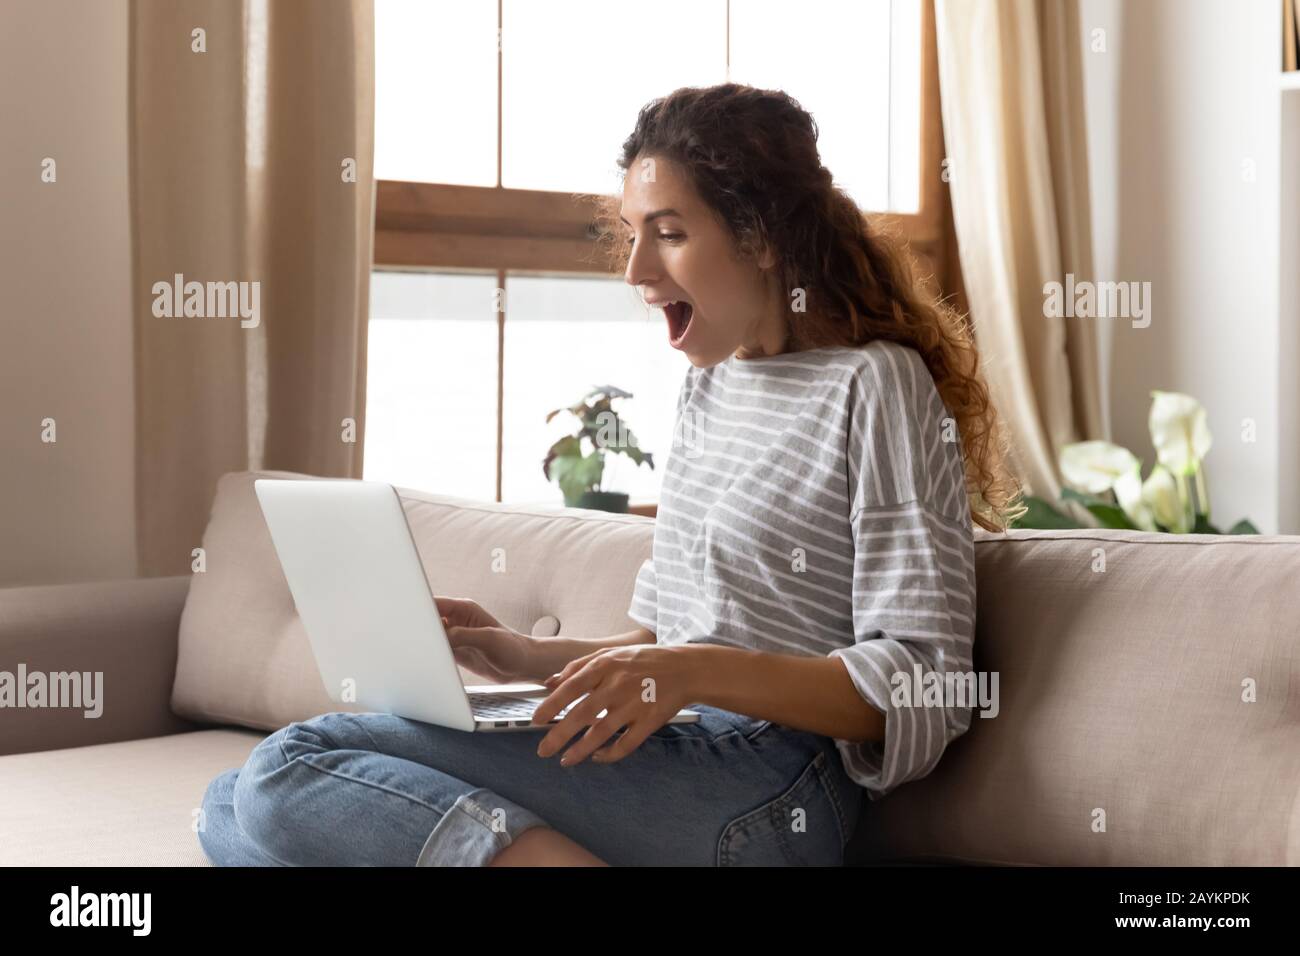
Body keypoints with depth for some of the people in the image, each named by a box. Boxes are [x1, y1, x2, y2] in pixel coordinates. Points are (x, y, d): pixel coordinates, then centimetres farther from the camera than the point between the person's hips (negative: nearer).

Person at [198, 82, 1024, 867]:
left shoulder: (875, 388, -5)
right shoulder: (709, 386, 21)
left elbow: (923, 690, -13)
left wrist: (698, 673, -23)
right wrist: (533, 658, 12)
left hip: (766, 784, -9)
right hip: (672, 757, 9)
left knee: (295, 767, -23)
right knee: (234, 811, -4)